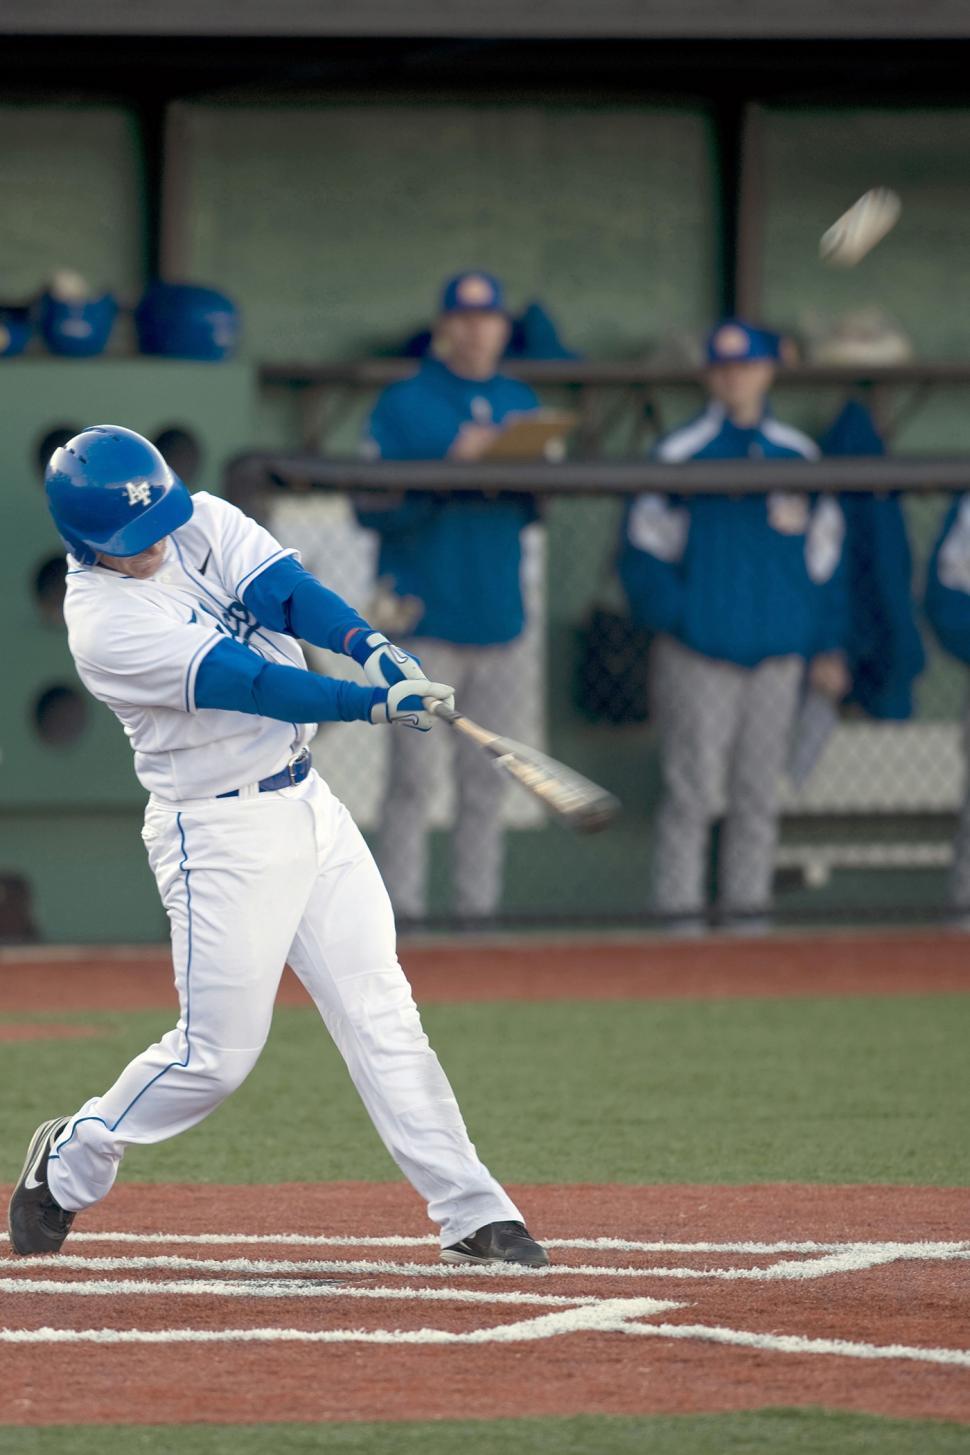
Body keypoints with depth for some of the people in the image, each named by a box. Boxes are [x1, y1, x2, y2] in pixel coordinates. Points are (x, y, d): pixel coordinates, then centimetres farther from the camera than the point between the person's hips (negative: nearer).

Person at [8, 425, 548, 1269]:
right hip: (221, 840, -6)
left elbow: (287, 591, -14)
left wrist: (370, 646, -34)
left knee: (381, 1013, 1)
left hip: (308, 806, 6)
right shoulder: (105, 626, -20)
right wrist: (374, 704, -37)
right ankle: (73, 1160, 22)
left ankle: (472, 1215, -1)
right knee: (218, 1053, -2)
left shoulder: (204, 524, 0)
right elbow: (244, 683, -28)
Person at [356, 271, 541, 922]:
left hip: (499, 620, 5)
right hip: (425, 619, -5)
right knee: (413, 777, -6)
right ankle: (402, 912, -4)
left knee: (486, 782, 7)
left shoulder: (520, 404, 13)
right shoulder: (403, 405, -2)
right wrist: (451, 472, -20)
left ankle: (480, 910, 11)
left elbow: (533, 507, 16)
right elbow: (375, 508, -10)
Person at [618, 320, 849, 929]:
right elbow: (644, 547, -1)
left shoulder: (799, 454, 10)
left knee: (760, 793, 6)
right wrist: (672, 617, -12)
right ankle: (681, 916, -1)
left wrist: (827, 647, 10)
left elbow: (826, 557, 13)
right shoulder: (681, 453, -2)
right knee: (692, 789, -5)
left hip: (778, 654, 4)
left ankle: (750, 911, 12)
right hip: (700, 654, -4)